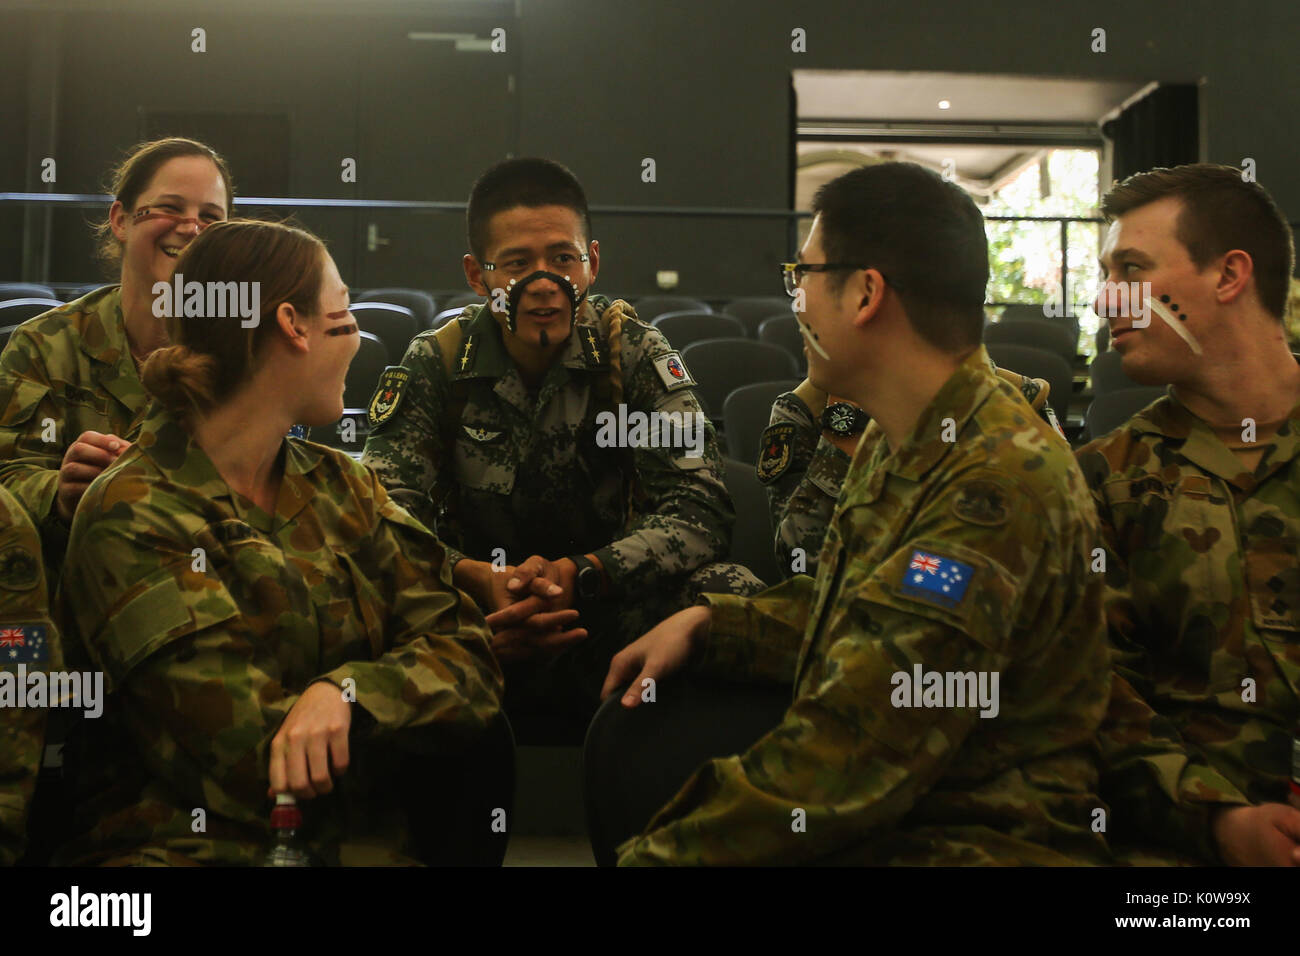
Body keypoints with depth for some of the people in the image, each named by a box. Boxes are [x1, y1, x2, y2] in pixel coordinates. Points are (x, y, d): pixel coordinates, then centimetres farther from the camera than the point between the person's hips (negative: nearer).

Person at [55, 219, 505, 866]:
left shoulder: (344, 486, 12)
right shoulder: (133, 517, -7)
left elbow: (466, 662, 1)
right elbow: (247, 757, -14)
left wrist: (350, 692, -18)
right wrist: (403, 698, -1)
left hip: (361, 841, 5)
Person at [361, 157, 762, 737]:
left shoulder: (634, 352, -5)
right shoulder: (436, 363, -2)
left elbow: (700, 506, -13)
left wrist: (579, 574, -28)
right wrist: (474, 577, -31)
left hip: (607, 607, 0)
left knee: (734, 597, -28)